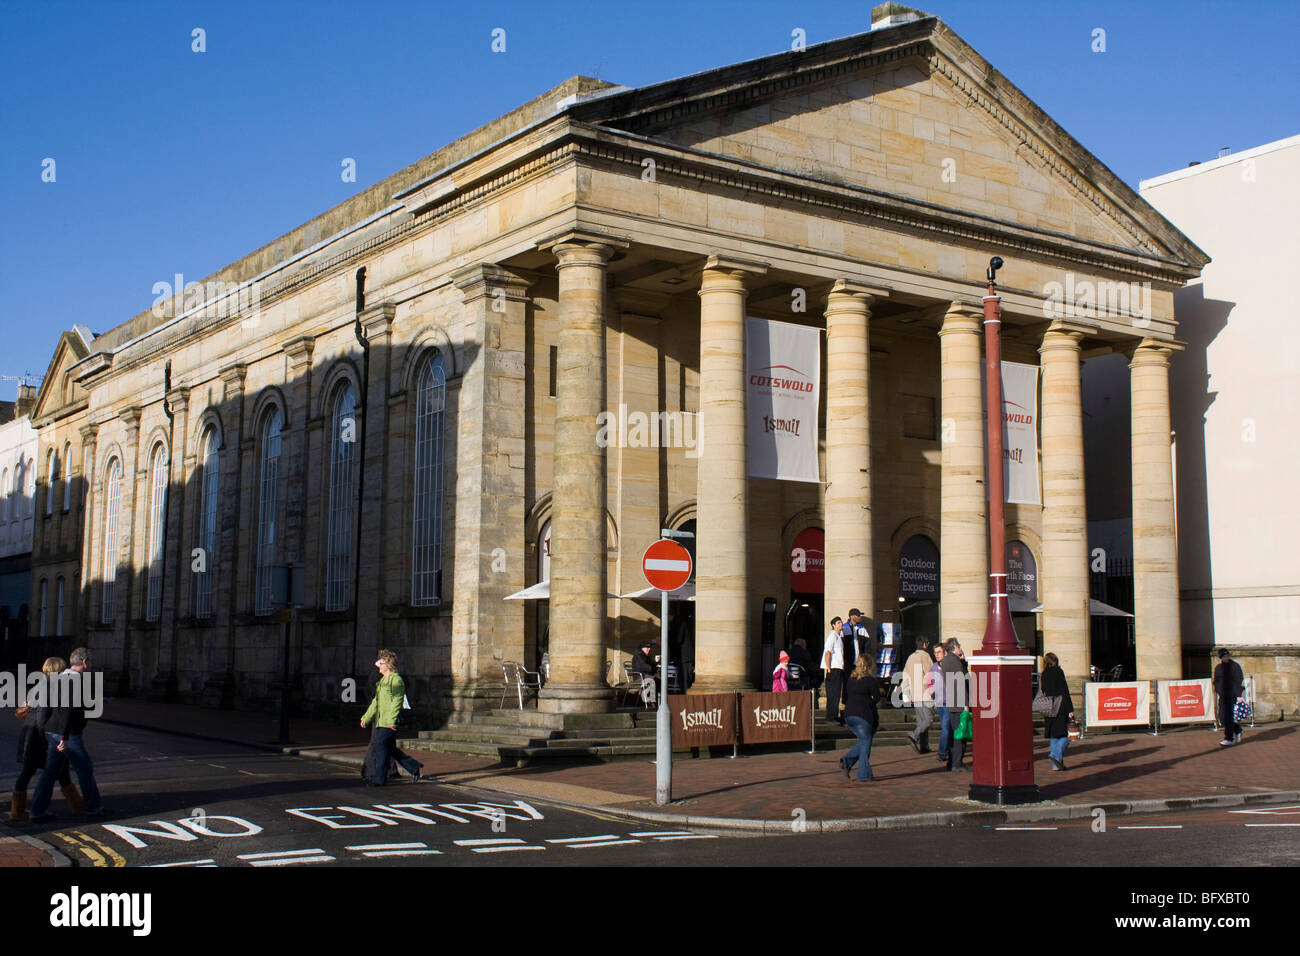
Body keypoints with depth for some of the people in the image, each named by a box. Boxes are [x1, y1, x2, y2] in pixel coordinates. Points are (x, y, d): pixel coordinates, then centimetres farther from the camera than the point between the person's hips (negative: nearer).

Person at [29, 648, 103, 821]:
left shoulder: (57, 679, 12)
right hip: (70, 735, -8)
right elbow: (69, 709, -24)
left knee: (50, 771, 10)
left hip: (51, 732, 8)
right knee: (85, 769, 6)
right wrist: (65, 737, -26)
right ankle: (93, 807, 16)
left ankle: (38, 811, 7)